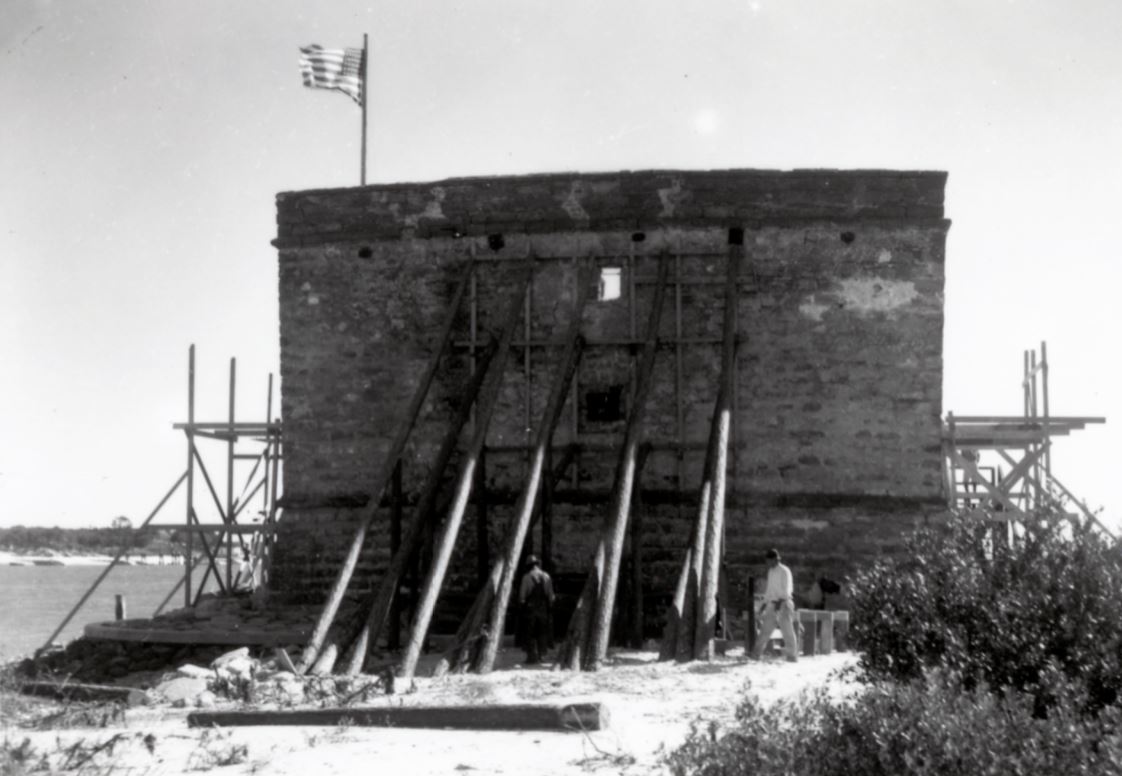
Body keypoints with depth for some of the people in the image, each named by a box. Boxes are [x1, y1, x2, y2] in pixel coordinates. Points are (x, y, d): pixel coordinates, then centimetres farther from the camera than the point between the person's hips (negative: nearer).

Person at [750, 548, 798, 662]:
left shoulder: (784, 571, -8)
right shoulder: (770, 572, 15)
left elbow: (786, 589, -15)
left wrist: (780, 602, -26)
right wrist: (765, 603, 20)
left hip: (783, 604, -7)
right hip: (772, 604, 7)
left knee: (787, 630, -4)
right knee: (765, 629, 2)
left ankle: (792, 656, 2)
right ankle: (756, 654, 0)